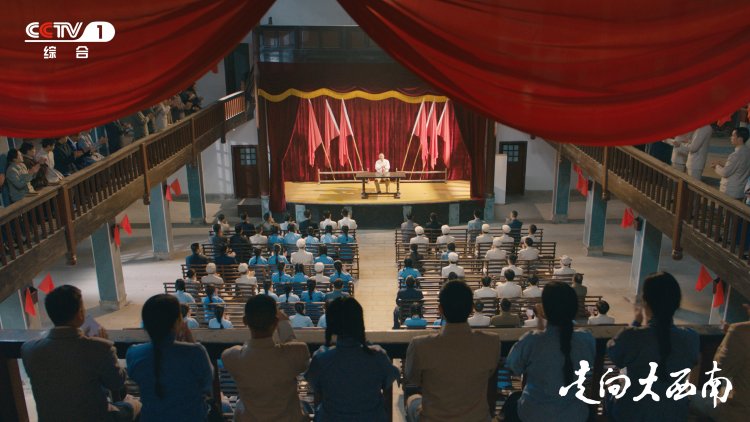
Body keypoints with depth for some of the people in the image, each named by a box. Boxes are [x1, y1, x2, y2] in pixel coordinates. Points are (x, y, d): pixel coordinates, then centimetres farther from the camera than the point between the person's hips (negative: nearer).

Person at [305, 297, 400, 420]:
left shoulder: (321, 358, -24)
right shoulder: (378, 356, -24)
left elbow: (316, 389, -5)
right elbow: (388, 385, -4)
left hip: (332, 417, 0)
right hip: (372, 417, 0)